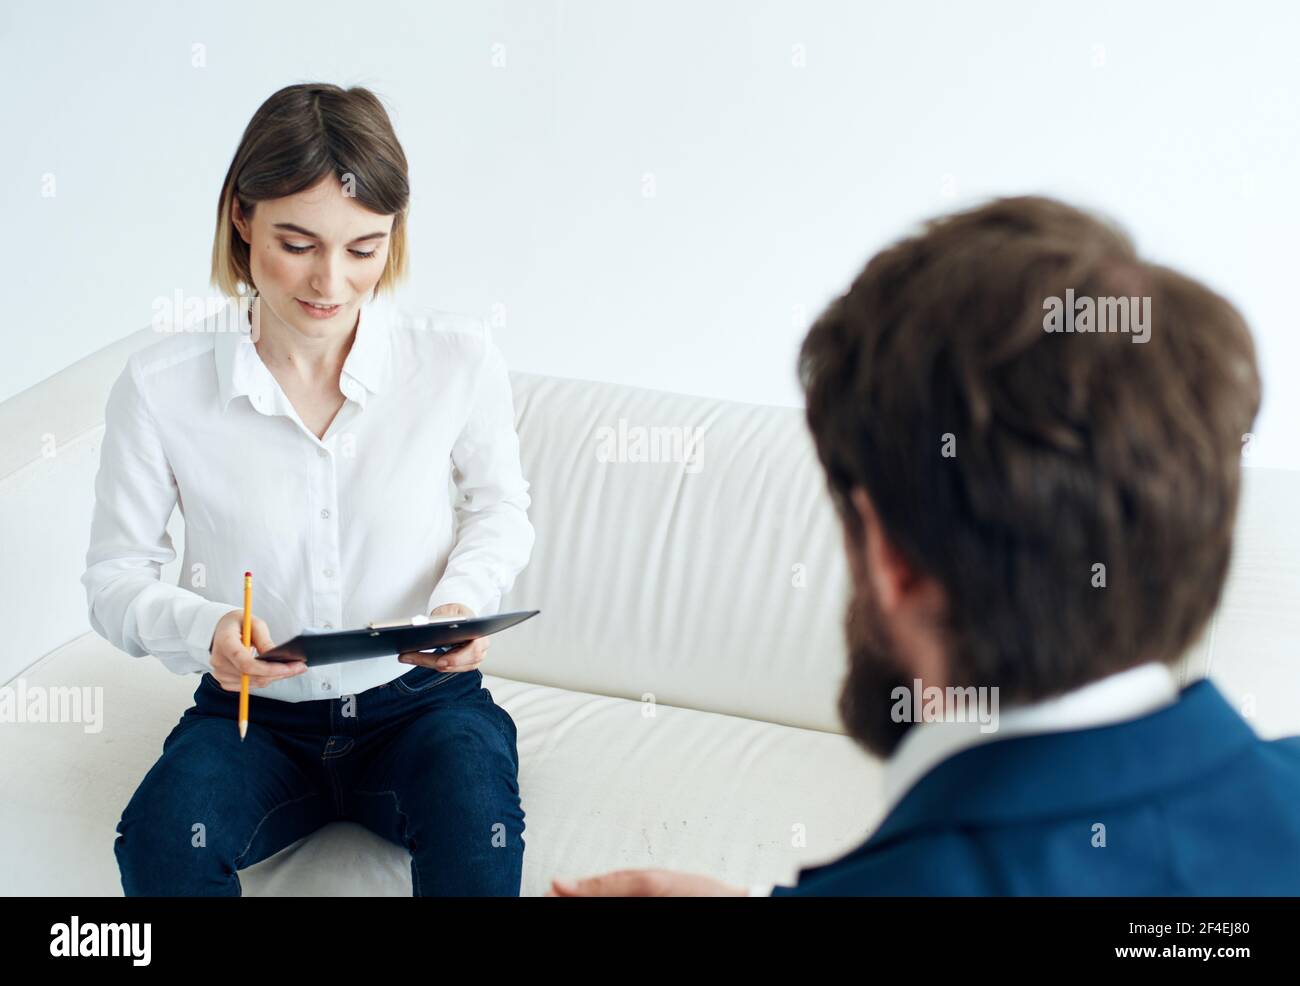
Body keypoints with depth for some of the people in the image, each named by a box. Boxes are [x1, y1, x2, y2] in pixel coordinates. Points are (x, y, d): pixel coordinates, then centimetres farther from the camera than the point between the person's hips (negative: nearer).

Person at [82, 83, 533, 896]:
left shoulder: (461, 361, -9)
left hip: (420, 702, 0)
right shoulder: (159, 388, -11)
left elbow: (500, 507, 10)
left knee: (476, 826, -34)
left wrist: (466, 599, -12)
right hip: (251, 713, 0)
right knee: (163, 839, -32)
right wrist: (202, 628, -23)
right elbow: (116, 577, -1)